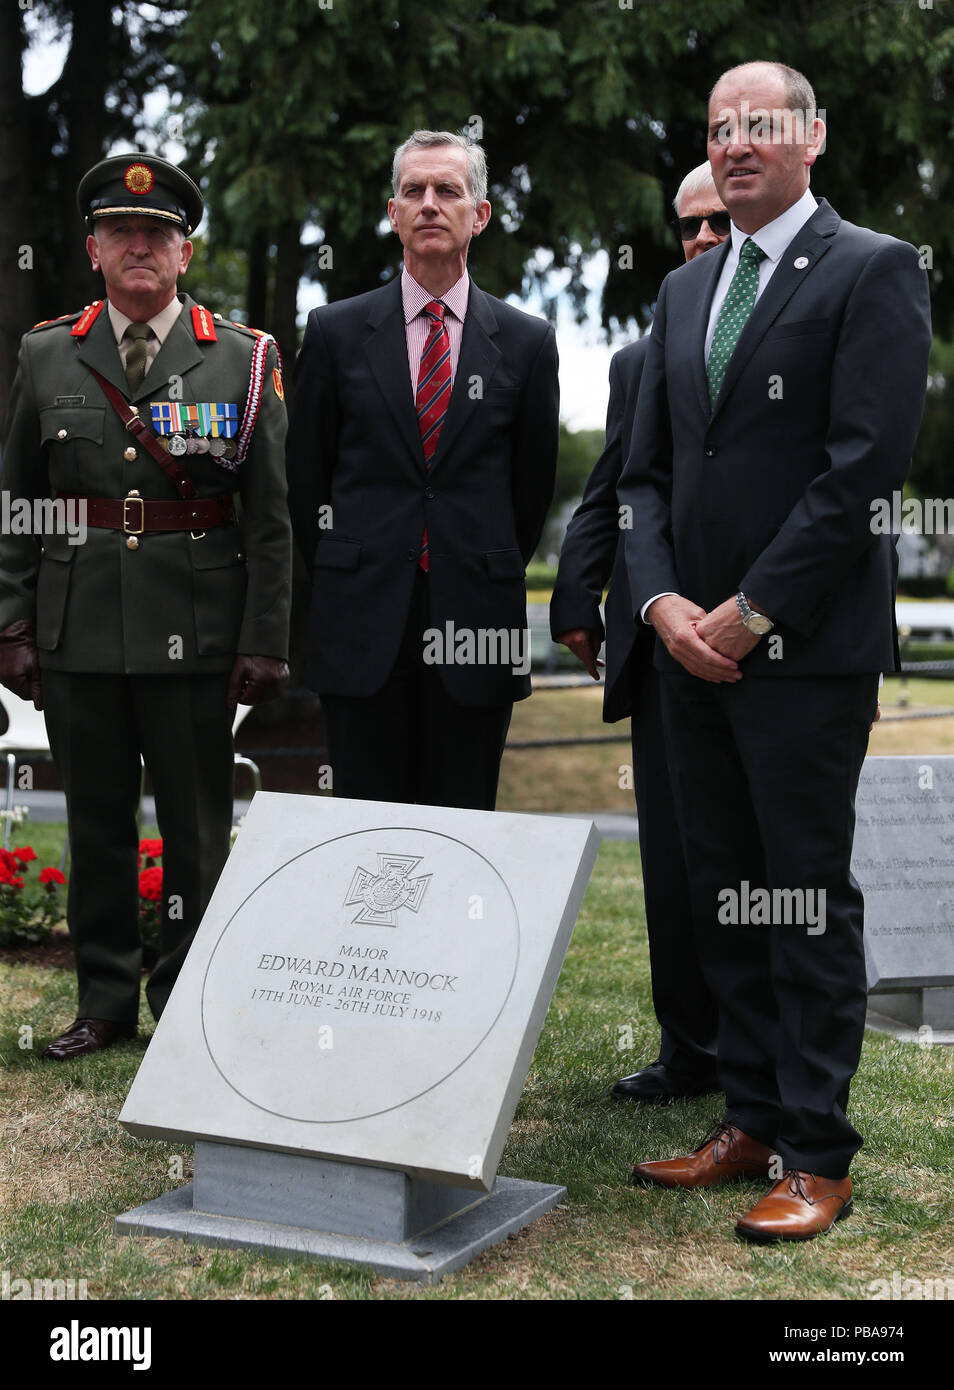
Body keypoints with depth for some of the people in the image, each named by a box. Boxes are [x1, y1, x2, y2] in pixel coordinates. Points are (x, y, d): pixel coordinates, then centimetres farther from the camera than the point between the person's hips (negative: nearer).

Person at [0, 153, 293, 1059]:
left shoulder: (243, 359, 2)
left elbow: (270, 516, 0)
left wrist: (264, 643, -5)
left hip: (194, 635, -2)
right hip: (76, 634, 2)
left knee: (197, 829, 5)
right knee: (96, 822, 10)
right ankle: (105, 1002, 23)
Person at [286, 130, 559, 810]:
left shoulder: (526, 341, 6)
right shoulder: (336, 332, 6)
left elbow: (533, 485, 11)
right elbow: (305, 474, 10)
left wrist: (491, 578, 10)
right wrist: (344, 581, 9)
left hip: (477, 627, 0)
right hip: (364, 626, 0)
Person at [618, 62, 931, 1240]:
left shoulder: (871, 271, -5)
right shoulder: (684, 289, 16)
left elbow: (867, 467, -14)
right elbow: (647, 469, 15)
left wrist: (750, 613, -14)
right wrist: (662, 600, -1)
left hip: (808, 647, -7)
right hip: (692, 645, 7)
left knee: (808, 901, -1)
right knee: (722, 892, 11)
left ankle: (816, 1160, 8)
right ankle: (750, 1119, 22)